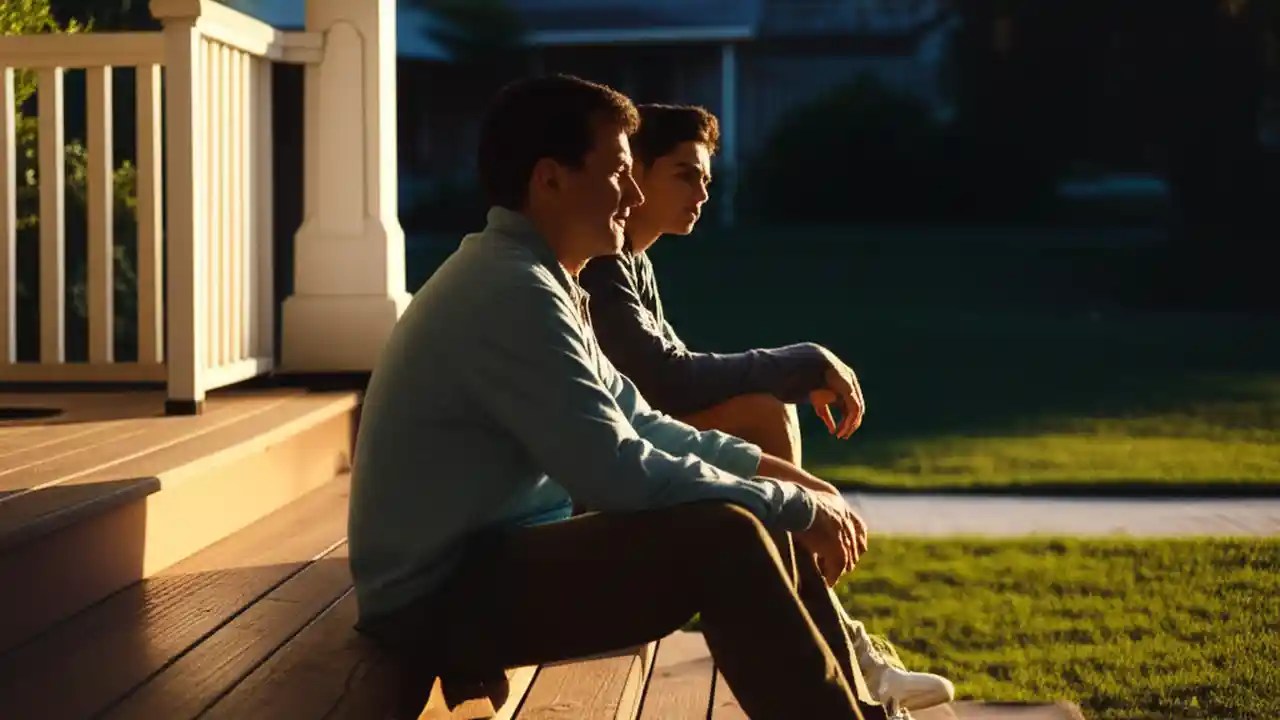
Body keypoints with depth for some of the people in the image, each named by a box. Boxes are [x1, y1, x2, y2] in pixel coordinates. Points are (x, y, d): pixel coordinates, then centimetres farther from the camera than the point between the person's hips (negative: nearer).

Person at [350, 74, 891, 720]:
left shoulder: (530, 279, 12)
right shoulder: (512, 291, -21)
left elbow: (631, 420, 20)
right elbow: (620, 473, -25)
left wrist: (756, 464, 8)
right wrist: (796, 506, -15)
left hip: (500, 551, 10)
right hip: (443, 596, -10)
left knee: (770, 539, 5)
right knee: (723, 538, -25)